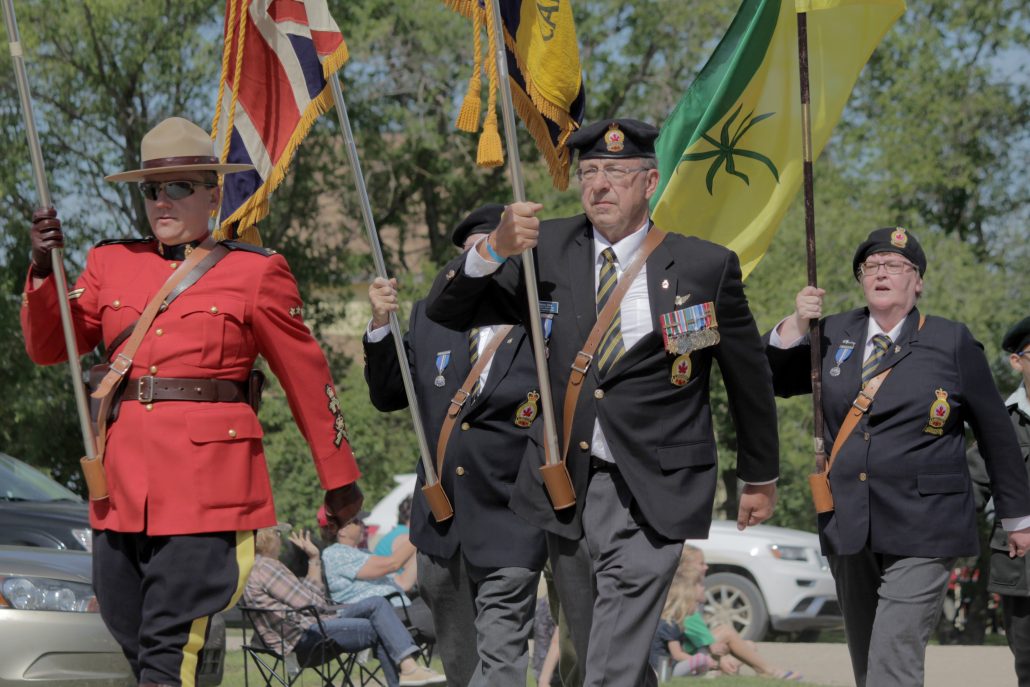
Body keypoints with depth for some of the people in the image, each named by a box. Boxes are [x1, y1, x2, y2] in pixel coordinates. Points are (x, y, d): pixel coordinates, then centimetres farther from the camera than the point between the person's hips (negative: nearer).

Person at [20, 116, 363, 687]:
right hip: (123, 480, 5)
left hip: (207, 479, -5)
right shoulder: (110, 263, 15)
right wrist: (43, 268, -5)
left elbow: (306, 376, 7)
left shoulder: (255, 272, 3)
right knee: (132, 638, 7)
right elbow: (48, 347, 12)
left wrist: (339, 478, 10)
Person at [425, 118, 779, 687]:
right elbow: (446, 312, 2)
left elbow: (748, 373, 9)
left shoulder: (705, 267, -2)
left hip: (648, 494, -4)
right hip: (564, 486, 4)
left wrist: (760, 476, 17)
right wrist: (493, 249, -17)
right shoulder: (546, 251, 4)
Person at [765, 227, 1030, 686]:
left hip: (921, 533, -4)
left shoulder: (953, 343, 0)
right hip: (848, 527, 5)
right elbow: (775, 382, 14)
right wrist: (796, 325, -3)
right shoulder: (833, 335, 10)